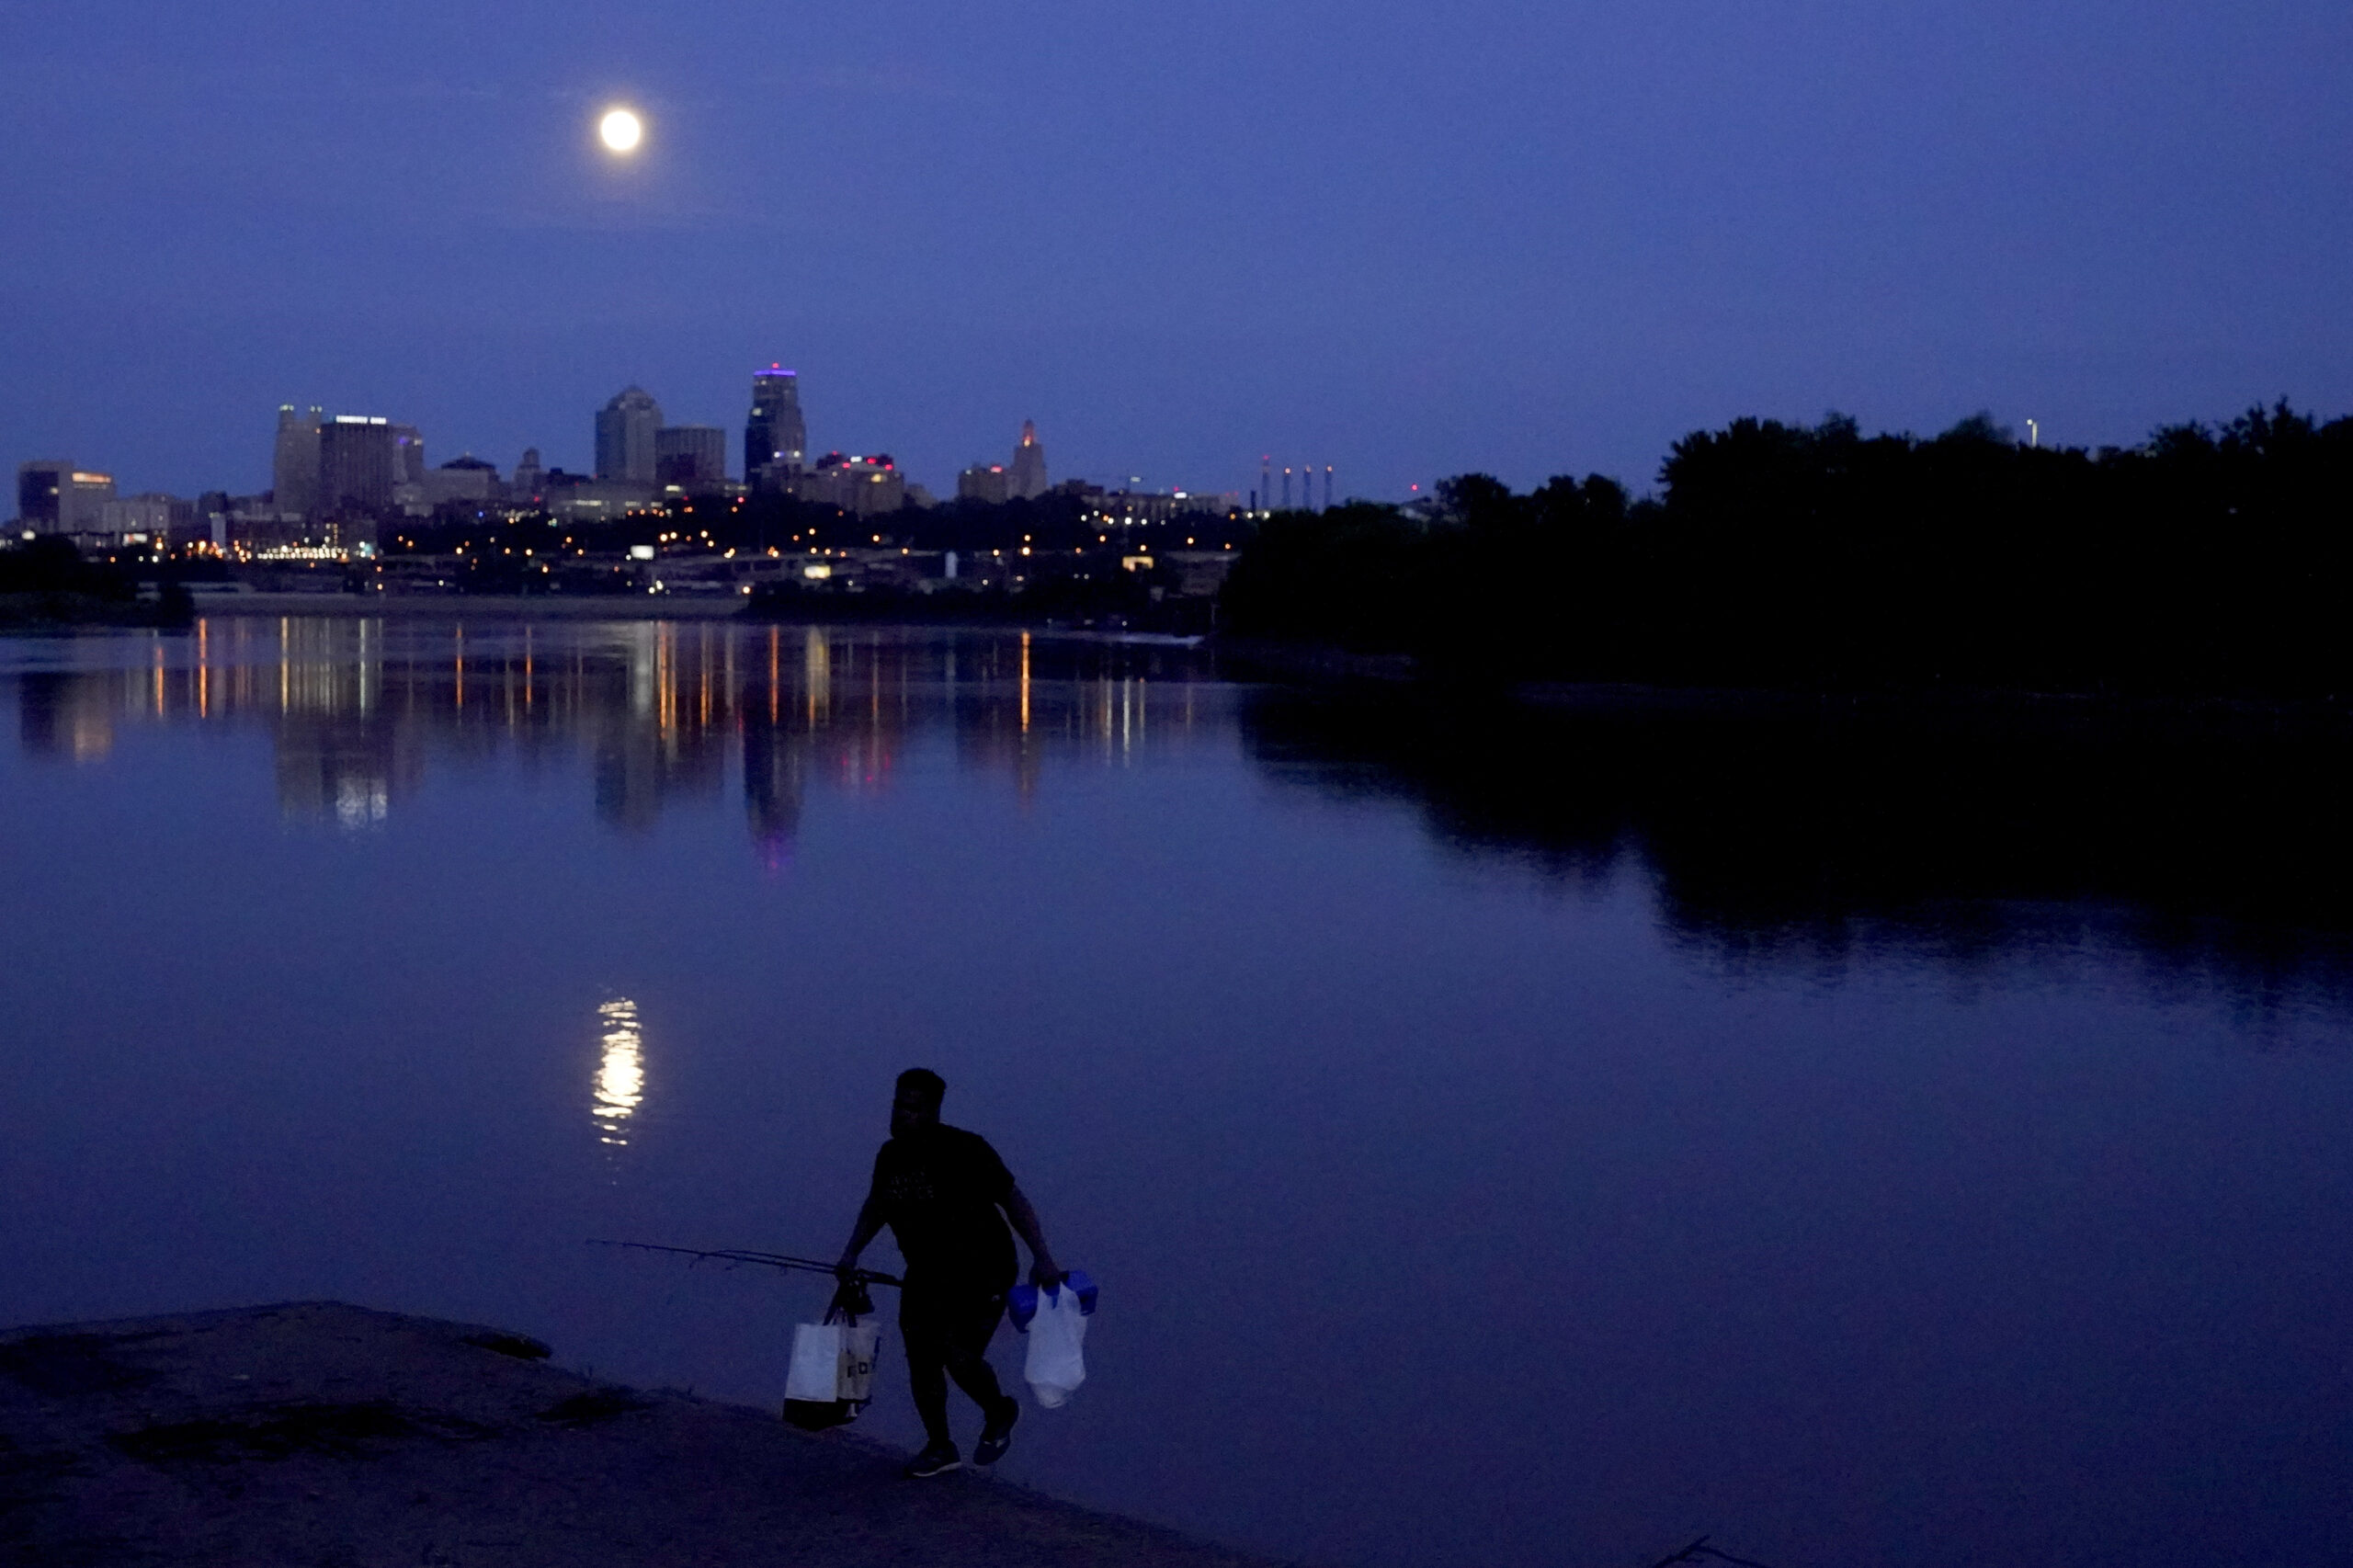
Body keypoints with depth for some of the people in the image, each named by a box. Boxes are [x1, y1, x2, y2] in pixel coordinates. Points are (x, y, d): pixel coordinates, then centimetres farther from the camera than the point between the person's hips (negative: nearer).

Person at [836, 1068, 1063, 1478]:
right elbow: (876, 1206, 20)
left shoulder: (964, 1151, -19)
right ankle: (940, 1448, 20)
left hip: (981, 1274, -7)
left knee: (960, 1356, -17)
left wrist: (1042, 1257, -23)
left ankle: (999, 1414, 14)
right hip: (926, 1274, 7)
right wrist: (851, 1253, 10)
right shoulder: (890, 1156, 1)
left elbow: (1013, 1201, -16)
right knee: (921, 1360, 3)